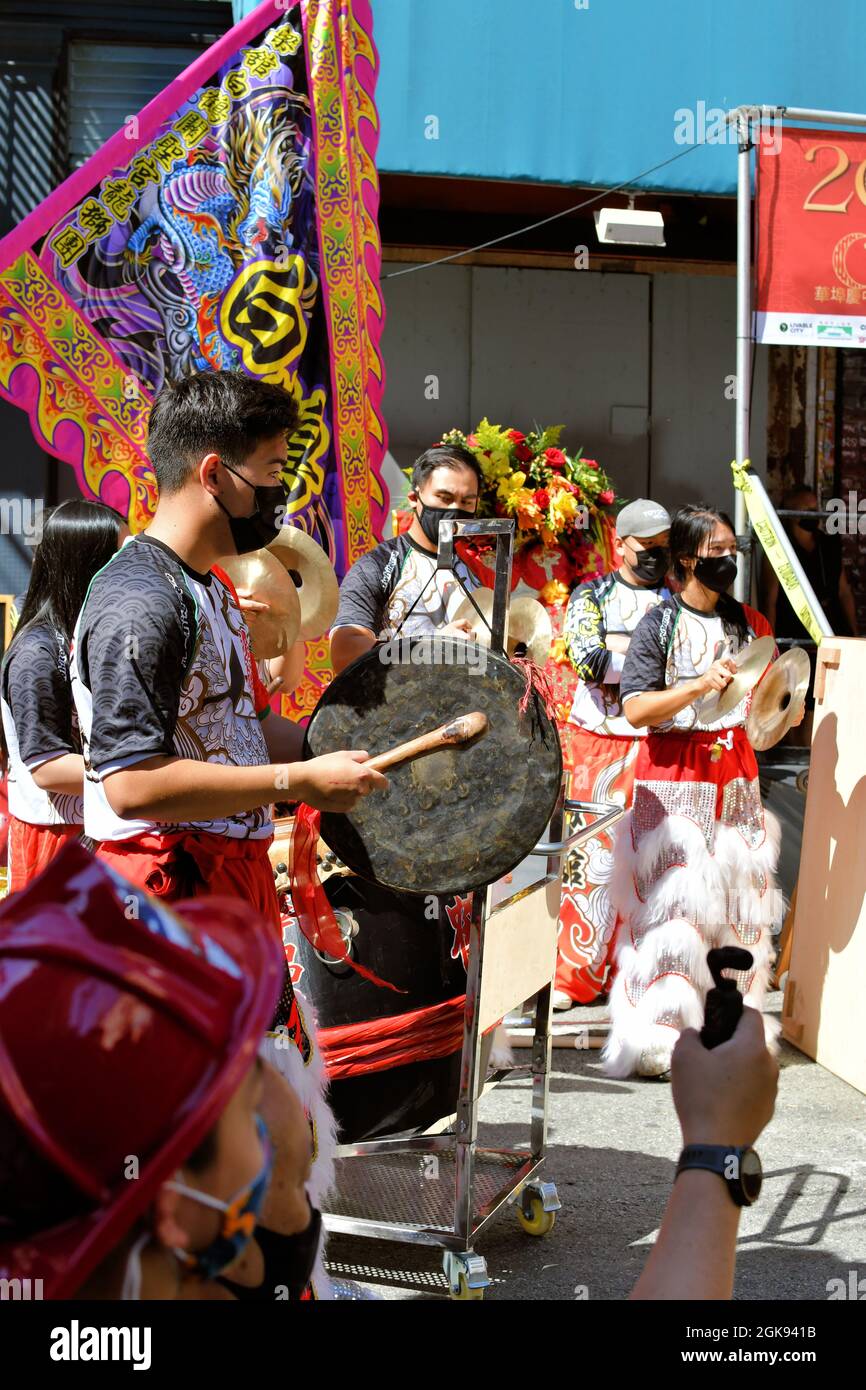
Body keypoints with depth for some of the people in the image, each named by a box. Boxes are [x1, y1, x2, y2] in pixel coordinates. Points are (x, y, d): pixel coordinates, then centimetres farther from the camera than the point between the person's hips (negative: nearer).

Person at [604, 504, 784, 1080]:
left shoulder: (750, 623, 11)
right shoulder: (661, 623, -3)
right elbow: (636, 709, -12)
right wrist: (701, 685, -21)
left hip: (734, 774, 5)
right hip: (673, 775, -5)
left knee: (737, 901, 3)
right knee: (672, 902, -9)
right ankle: (658, 1039, -2)